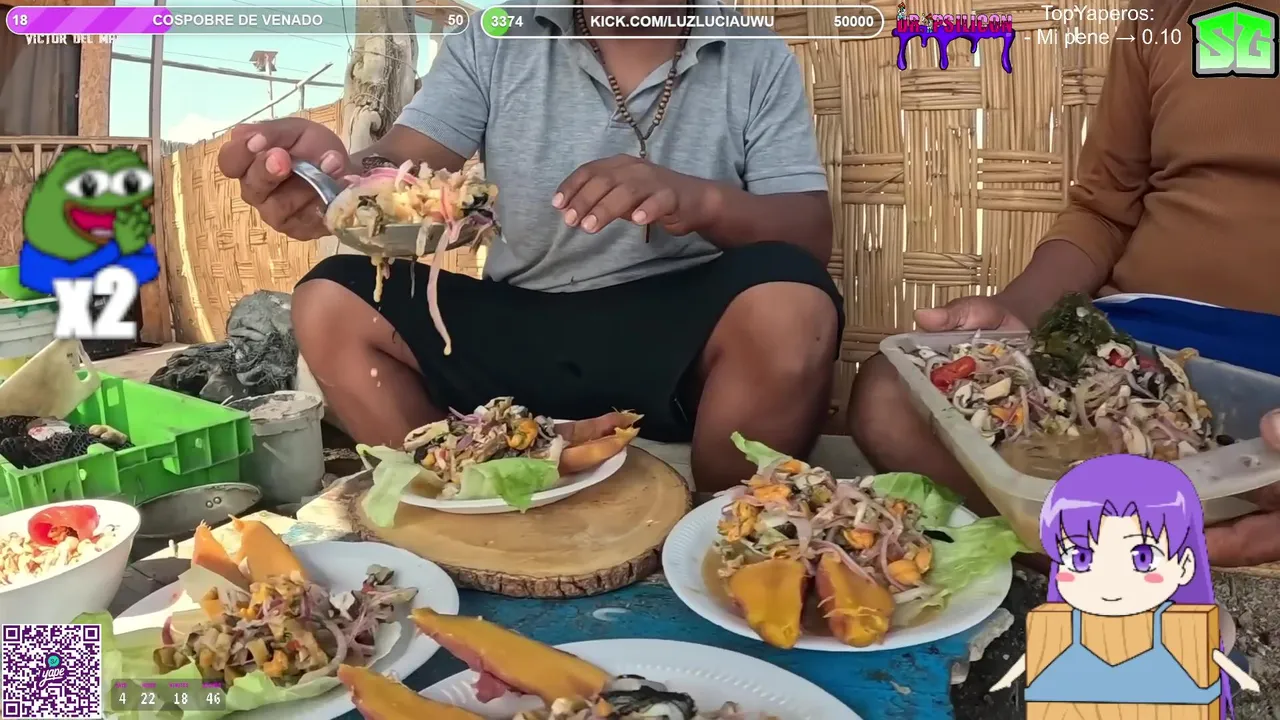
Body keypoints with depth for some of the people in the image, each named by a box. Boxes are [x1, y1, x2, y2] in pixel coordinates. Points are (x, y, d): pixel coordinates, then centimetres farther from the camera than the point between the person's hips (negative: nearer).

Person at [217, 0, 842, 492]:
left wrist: (703, 200, -26)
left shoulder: (759, 60, 2)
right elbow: (402, 174, -6)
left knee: (789, 309, -32)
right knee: (330, 306, -13)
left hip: (681, 336, -1)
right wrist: (338, 177, -31)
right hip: (515, 330, 2)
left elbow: (811, 235, -5)